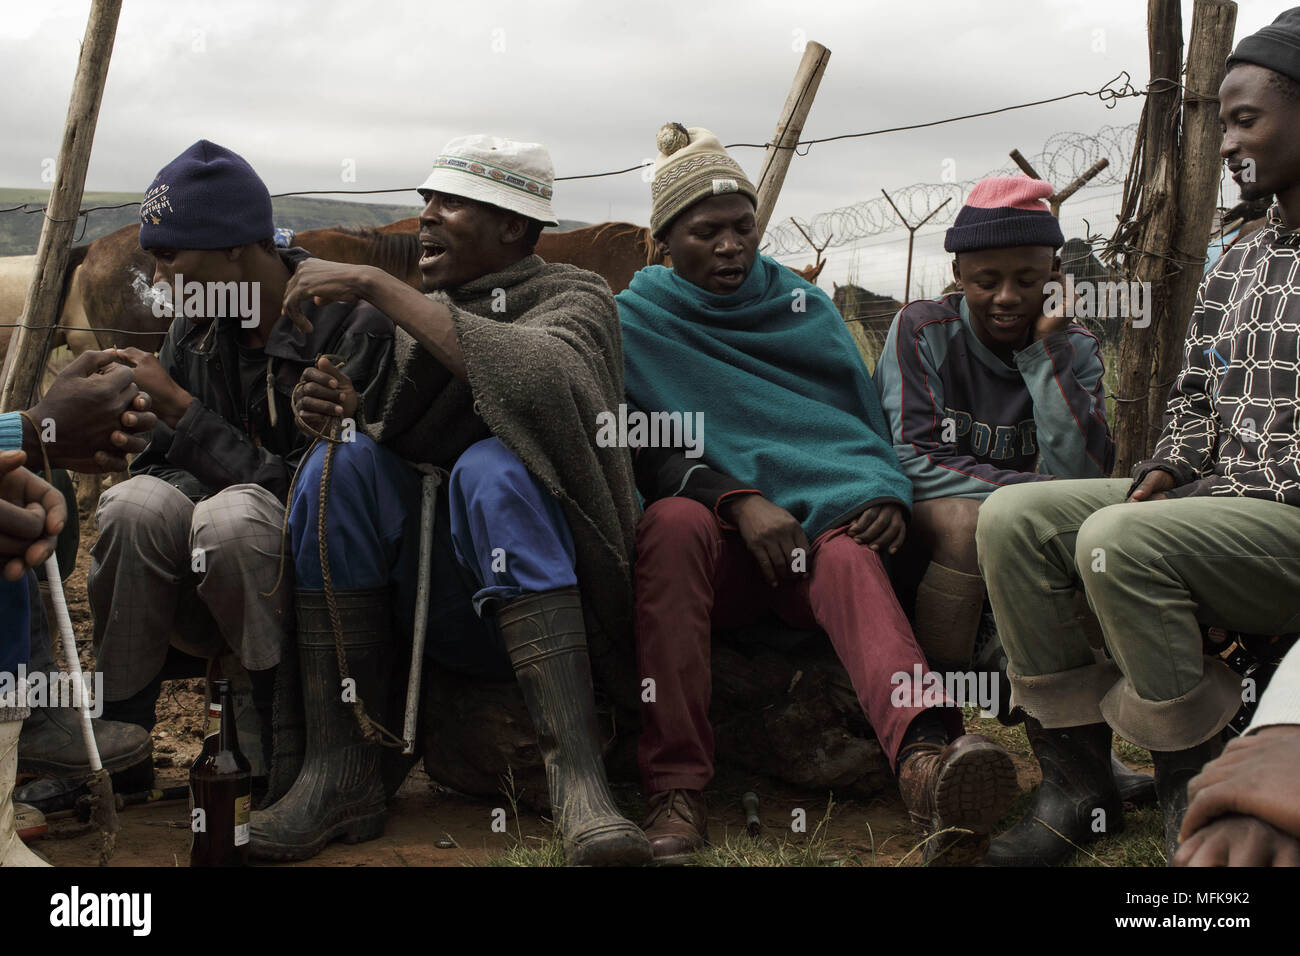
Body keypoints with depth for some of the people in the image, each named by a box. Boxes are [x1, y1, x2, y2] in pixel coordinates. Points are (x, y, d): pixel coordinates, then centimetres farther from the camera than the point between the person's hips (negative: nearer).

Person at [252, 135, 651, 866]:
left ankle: (580, 779, -41)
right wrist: (343, 415, -10)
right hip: (448, 612, 5)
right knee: (344, 461, -18)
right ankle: (340, 776, -24)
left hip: (554, 599, -5)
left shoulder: (575, 297, -2)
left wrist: (377, 286, -23)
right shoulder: (425, 313, 15)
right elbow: (398, 445, 13)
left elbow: (537, 376, -26)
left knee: (494, 465, -32)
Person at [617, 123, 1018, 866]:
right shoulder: (639, 321, 10)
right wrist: (739, 501, -19)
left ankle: (926, 754, -65)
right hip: (712, 541, -1)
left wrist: (889, 494, -8)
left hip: (818, 526, 1)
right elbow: (647, 449, -1)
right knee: (673, 520, -37)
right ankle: (677, 790, -39)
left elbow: (868, 421, 15)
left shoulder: (807, 308, 18)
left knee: (849, 553, -35)